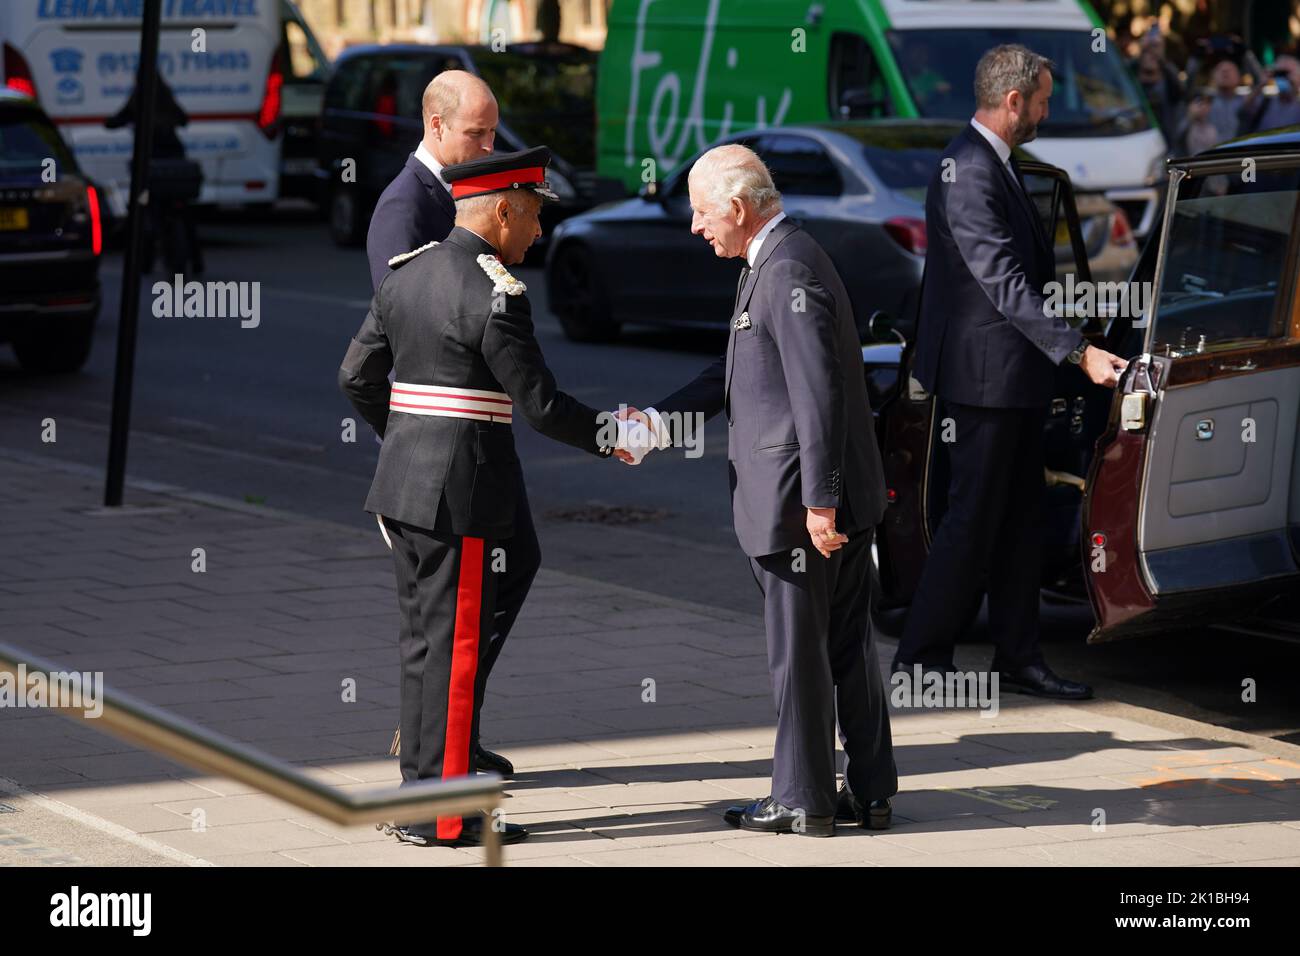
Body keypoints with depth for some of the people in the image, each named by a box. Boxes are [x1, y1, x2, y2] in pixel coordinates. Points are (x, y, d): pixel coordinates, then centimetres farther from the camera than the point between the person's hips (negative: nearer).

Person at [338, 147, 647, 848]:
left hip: (404, 486, 8)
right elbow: (540, 405, -14)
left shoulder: (404, 275, 9)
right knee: (456, 647, -2)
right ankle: (442, 815, 2)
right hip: (464, 498, -8)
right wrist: (610, 437, 1)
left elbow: (358, 377, 14)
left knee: (423, 643, 14)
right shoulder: (496, 296, -16)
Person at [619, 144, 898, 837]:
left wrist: (818, 501, -24)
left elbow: (818, 394, -24)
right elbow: (735, 373, 20)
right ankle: (870, 791, 21)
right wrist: (658, 423, 13)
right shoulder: (774, 262, 14)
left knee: (797, 652, 0)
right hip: (838, 495, 10)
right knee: (847, 645, 14)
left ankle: (802, 801, 10)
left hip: (799, 501, -10)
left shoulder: (788, 270, -19)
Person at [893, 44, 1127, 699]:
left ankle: (1018, 658, 18)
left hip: (1014, 375, 10)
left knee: (1019, 518, 12)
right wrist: (1078, 352, -28)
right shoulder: (968, 173, -20)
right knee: (974, 519, -4)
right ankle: (920, 657, 5)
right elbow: (1004, 283, -26)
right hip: (984, 373, -10)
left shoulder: (996, 163, 13)